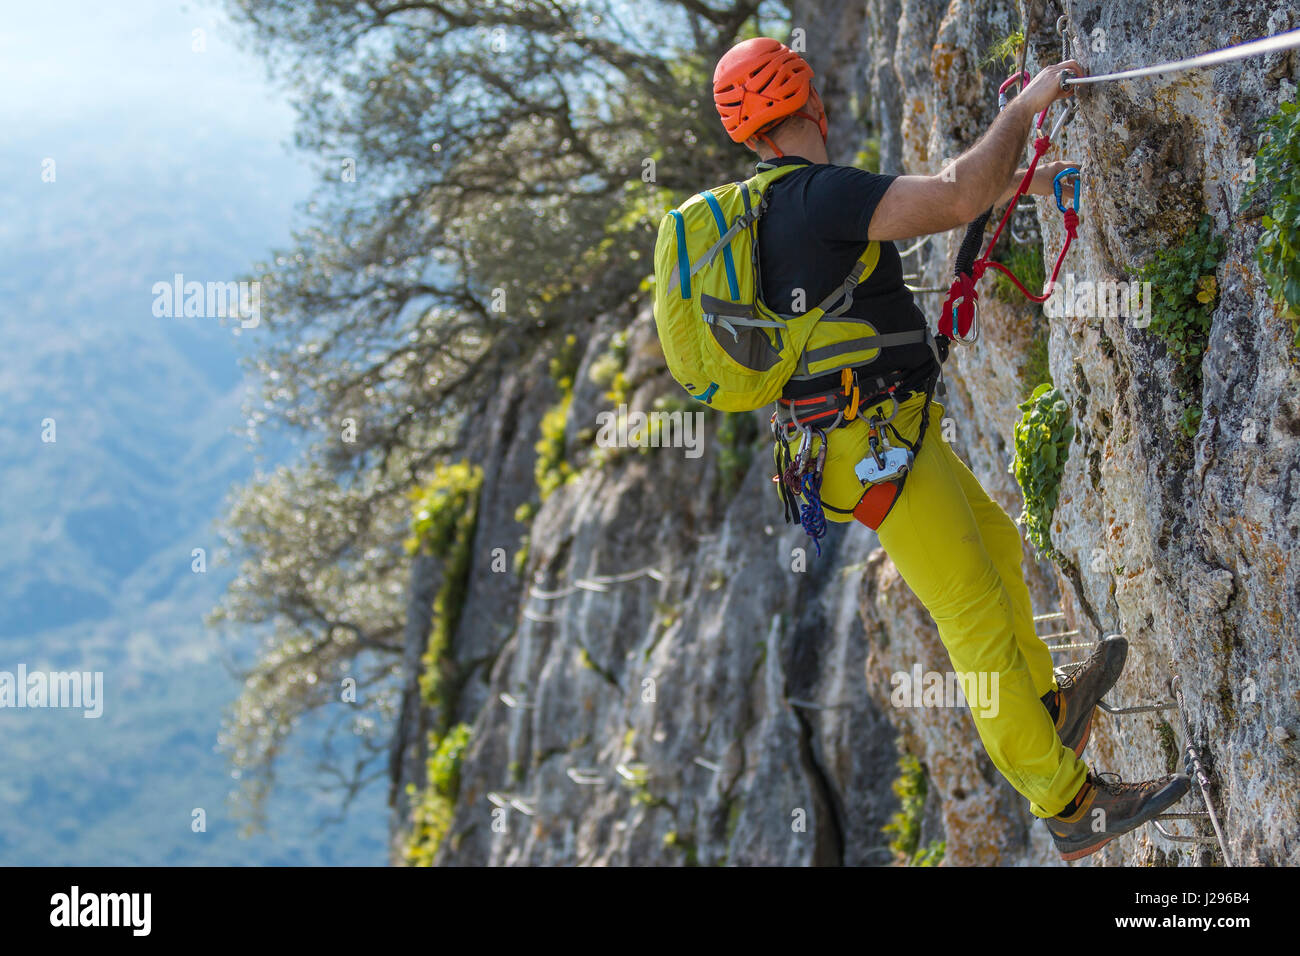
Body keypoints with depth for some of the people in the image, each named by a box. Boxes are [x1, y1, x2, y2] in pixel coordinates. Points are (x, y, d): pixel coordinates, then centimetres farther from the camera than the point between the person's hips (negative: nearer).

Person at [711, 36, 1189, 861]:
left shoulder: (771, 204, 12)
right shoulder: (819, 194, -21)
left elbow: (915, 210, 25)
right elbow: (957, 199, -29)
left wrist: (1019, 181, 29)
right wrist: (1027, 105, -15)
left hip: (891, 433, 10)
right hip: (876, 445, -10)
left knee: (997, 545, 25)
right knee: (979, 617, -8)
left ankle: (1051, 709, 41)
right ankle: (1070, 806, -5)